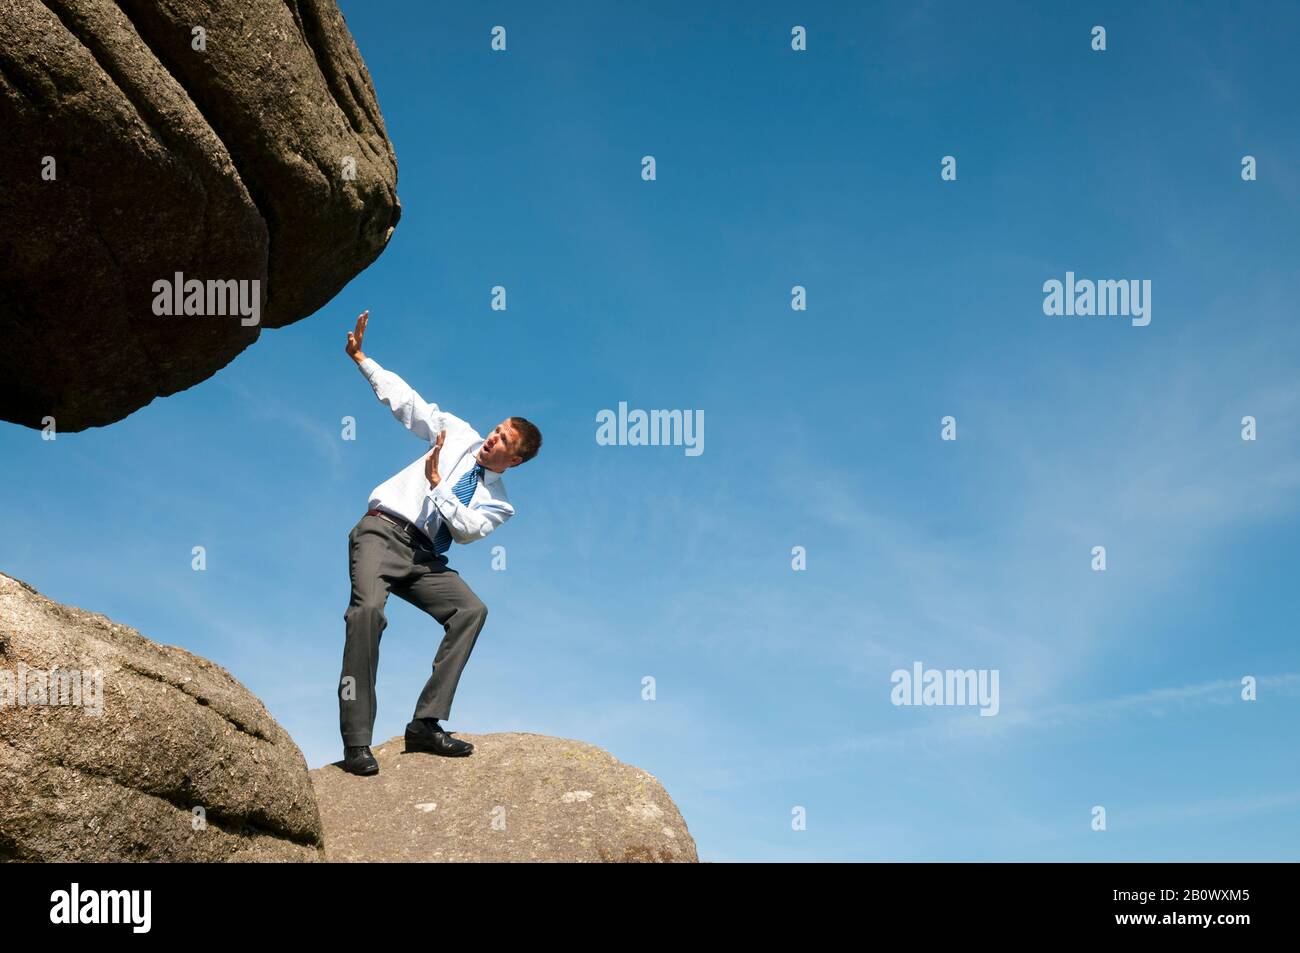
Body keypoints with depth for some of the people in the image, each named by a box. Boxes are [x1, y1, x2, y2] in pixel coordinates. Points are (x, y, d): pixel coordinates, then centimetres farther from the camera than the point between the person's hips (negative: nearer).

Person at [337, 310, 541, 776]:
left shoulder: (498, 503, 12)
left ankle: (426, 725, -14)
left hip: (424, 557, 3)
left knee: (472, 610, -18)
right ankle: (357, 742, -29)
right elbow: (406, 400, 9)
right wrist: (360, 358, 4)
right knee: (368, 609, -28)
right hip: (383, 532, -3)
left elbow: (468, 529, -6)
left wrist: (437, 485, -13)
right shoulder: (459, 434, 12)